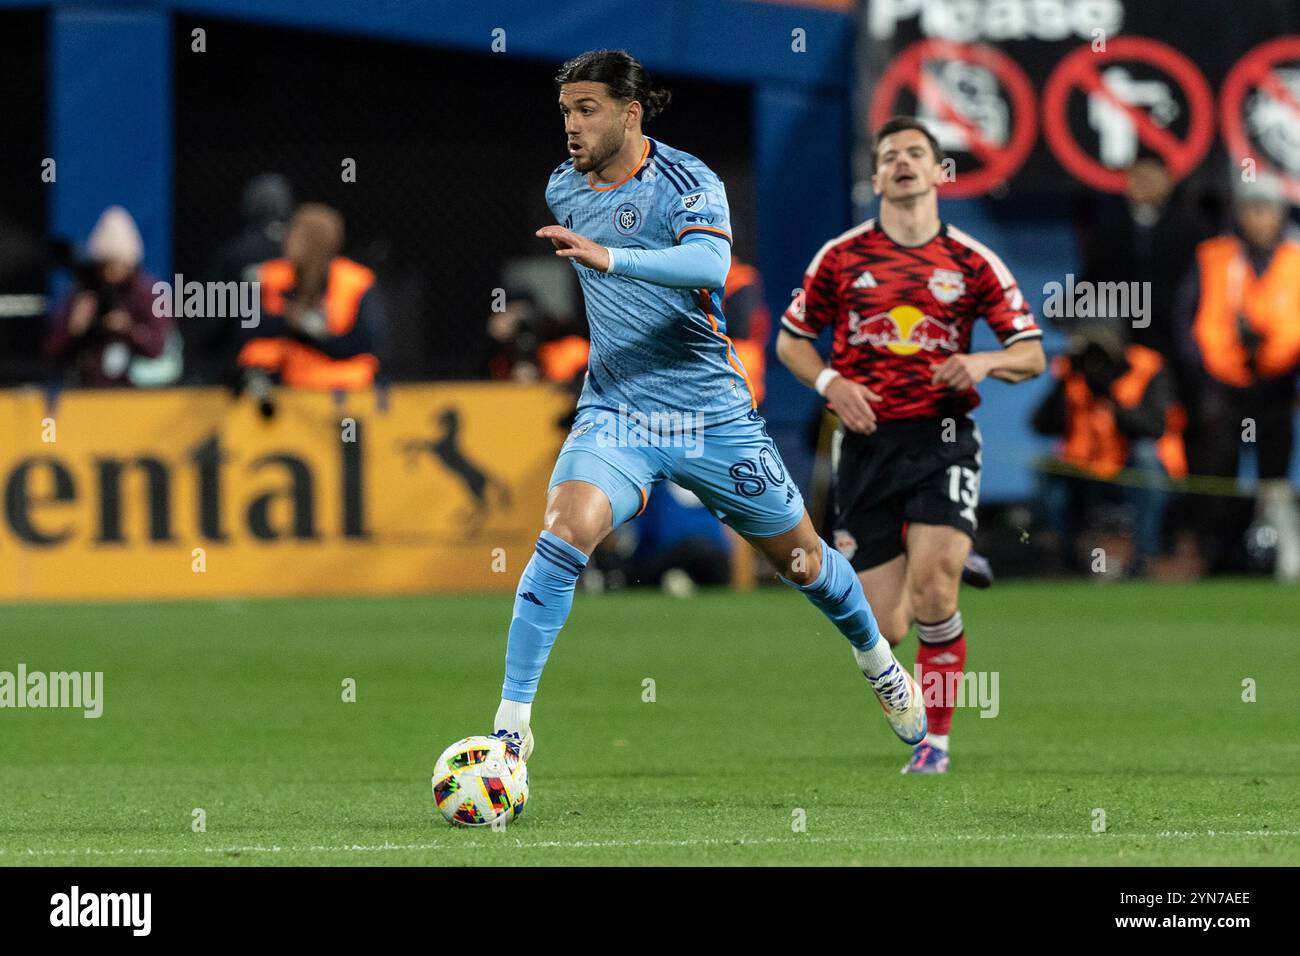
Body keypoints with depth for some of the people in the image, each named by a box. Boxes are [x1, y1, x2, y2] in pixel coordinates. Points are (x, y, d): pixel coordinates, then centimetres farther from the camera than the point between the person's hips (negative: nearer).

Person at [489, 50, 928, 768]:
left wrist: (610, 257, -47)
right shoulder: (563, 189, 4)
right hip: (613, 411, 2)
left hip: (712, 413, -2)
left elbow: (709, 264, -36)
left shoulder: (689, 184, -15)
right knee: (565, 532, -25)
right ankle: (511, 726, -24)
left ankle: (875, 658, 44)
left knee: (800, 560, 12)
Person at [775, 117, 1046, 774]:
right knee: (885, 627, -3)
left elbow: (1032, 355, 7)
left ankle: (937, 738, -5)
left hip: (942, 436, -1)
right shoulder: (841, 257, 5)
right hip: (866, 442, 1)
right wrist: (831, 382, -4)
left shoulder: (973, 263, 4)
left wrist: (986, 362, -14)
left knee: (933, 585, -21)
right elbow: (791, 340, 15)